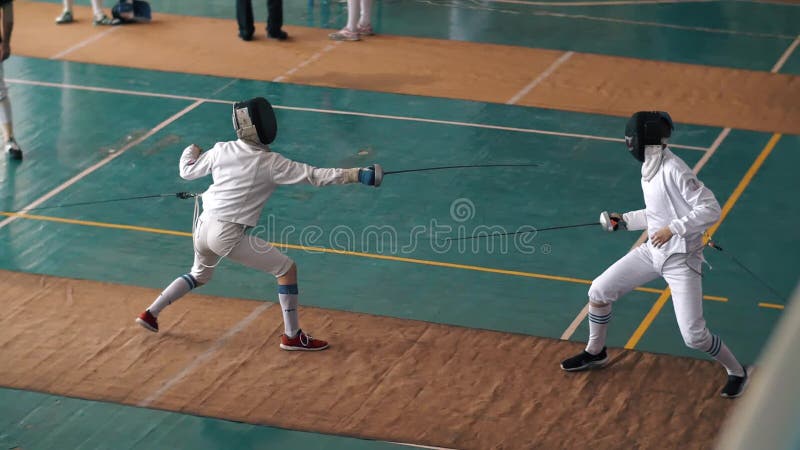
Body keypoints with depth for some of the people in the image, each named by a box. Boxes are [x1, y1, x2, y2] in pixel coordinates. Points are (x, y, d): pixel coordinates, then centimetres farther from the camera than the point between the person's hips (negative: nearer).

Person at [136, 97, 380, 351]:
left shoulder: (222, 151, 2)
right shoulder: (270, 163, -11)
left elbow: (187, 172, 16)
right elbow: (315, 176, -16)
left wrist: (190, 152, 39)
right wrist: (357, 175, -17)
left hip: (203, 228, 6)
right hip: (228, 235, -6)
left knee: (199, 276, 34)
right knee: (287, 269, 4)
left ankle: (151, 314, 31)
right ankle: (292, 337, 6)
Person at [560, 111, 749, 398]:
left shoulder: (674, 171, -25)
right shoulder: (650, 168, 2)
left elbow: (711, 210, -27)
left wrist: (672, 229, -29)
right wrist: (624, 220, 12)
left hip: (681, 259, -8)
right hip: (654, 252, 8)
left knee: (694, 337, -10)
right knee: (598, 291, 6)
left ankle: (736, 372, 17)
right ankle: (595, 353, 29)